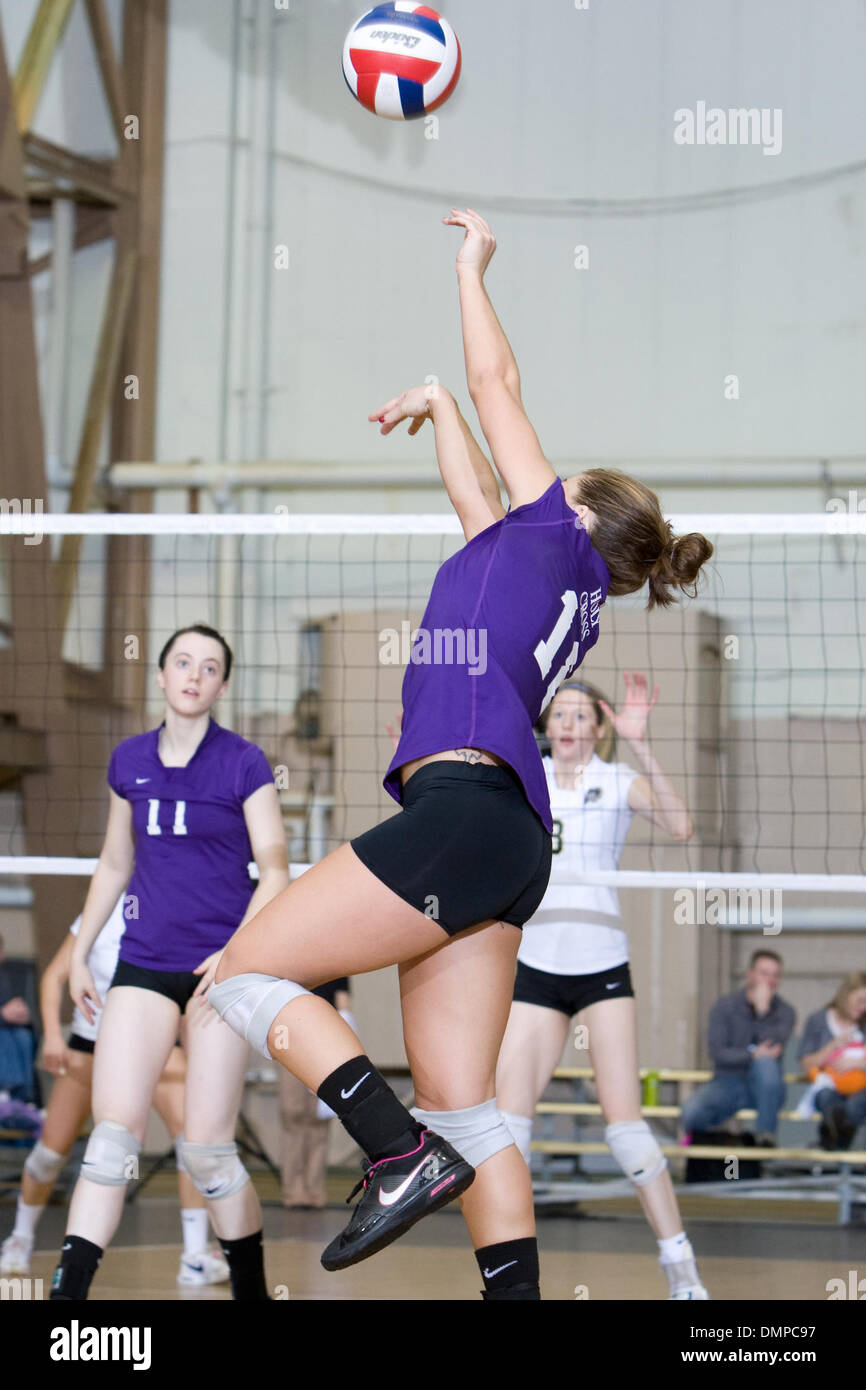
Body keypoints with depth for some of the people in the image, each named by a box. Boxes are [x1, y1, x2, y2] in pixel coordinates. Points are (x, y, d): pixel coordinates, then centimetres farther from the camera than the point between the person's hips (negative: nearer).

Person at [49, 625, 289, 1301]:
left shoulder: (244, 764, -3)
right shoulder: (129, 761, 9)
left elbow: (275, 874, -4)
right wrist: (80, 953, 19)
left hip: (221, 966, -3)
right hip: (144, 964, 3)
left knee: (206, 1149, -5)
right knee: (114, 1131, -10)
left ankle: (252, 1289, 14)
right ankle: (68, 1290, -14)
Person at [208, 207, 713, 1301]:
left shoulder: (555, 537, 7)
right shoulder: (574, 601, 27)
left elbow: (498, 381, 15)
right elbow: (478, 504, 45)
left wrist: (470, 270, 27)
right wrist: (438, 410, 55)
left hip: (462, 802, -9)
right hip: (507, 844, 9)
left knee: (248, 974, -6)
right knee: (461, 1105, 3)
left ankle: (404, 1157, -18)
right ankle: (515, 1296, -4)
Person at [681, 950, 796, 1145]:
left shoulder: (784, 1012, 2)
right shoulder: (725, 1006, 2)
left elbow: (775, 1047, -16)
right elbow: (717, 1053, -8)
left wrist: (762, 1010, -19)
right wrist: (752, 1055, -21)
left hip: (764, 1088, 0)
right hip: (727, 1082, 0)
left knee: (766, 1063, -36)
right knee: (691, 1112, -30)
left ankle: (766, 1133, -27)